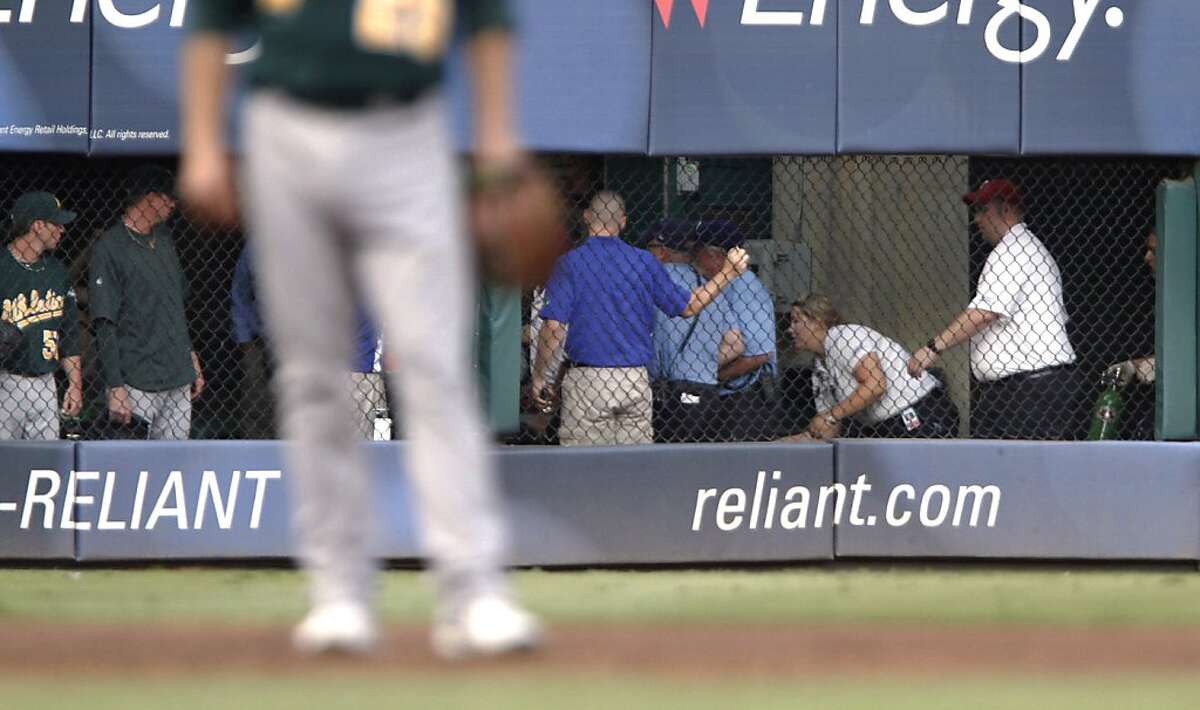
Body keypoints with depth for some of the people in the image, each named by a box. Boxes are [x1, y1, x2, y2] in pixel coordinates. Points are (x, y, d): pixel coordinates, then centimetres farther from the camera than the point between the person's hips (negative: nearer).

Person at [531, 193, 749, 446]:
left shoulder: (571, 263, -5)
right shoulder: (644, 261, 3)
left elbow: (554, 327, -11)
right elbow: (688, 307, 10)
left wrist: (539, 377, -1)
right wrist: (727, 273, 21)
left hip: (587, 380, -3)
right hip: (637, 380, 3)